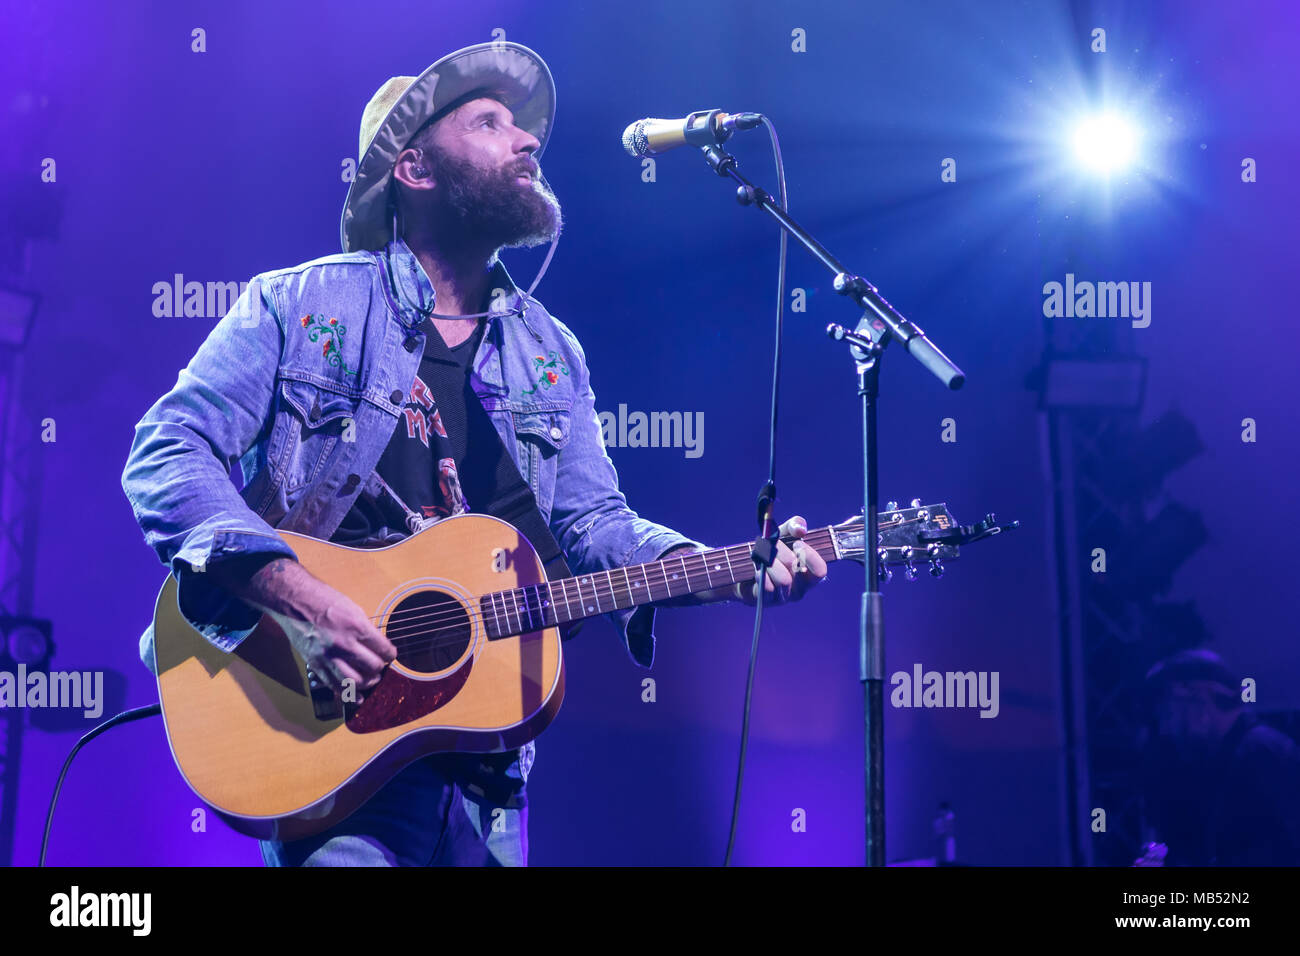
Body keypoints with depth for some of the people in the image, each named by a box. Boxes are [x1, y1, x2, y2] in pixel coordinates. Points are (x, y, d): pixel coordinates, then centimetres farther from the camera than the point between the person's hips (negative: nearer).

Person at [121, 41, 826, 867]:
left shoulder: (553, 355, 14)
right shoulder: (300, 306, -1)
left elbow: (593, 523, 11)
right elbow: (167, 456, -8)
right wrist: (291, 591, -23)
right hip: (324, 731, -5)